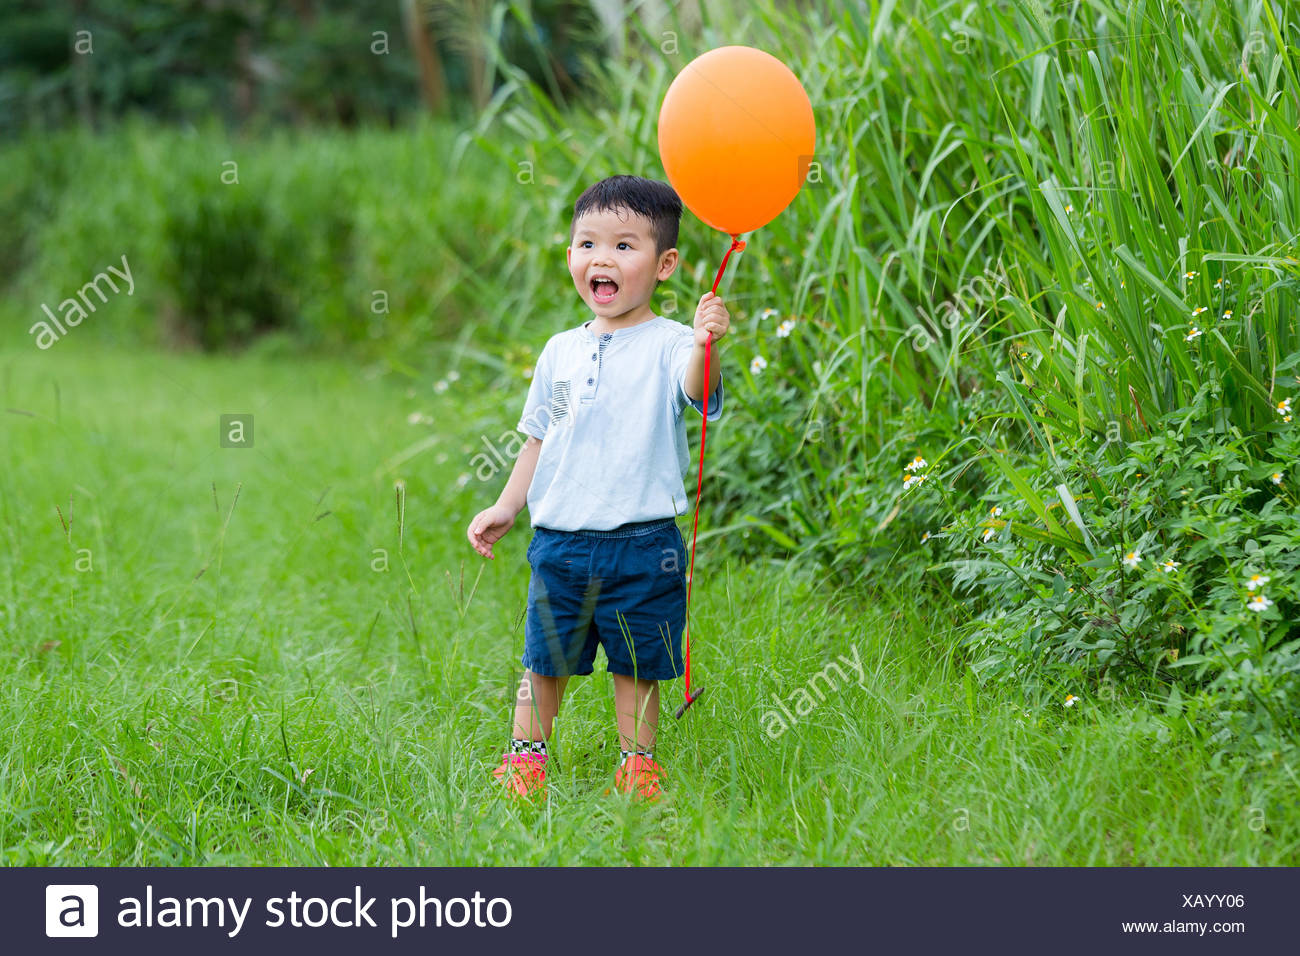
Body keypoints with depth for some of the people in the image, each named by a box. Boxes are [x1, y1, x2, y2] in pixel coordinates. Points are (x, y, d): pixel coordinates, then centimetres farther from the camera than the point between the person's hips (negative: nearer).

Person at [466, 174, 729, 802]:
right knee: (543, 661, 8)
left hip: (642, 544, -4)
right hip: (559, 540, 4)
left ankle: (638, 768, 20)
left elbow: (696, 390, -28)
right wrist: (507, 507, 14)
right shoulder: (561, 351, 10)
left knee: (637, 669, 6)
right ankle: (525, 762, 20)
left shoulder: (667, 345, -6)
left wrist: (706, 344, -48)